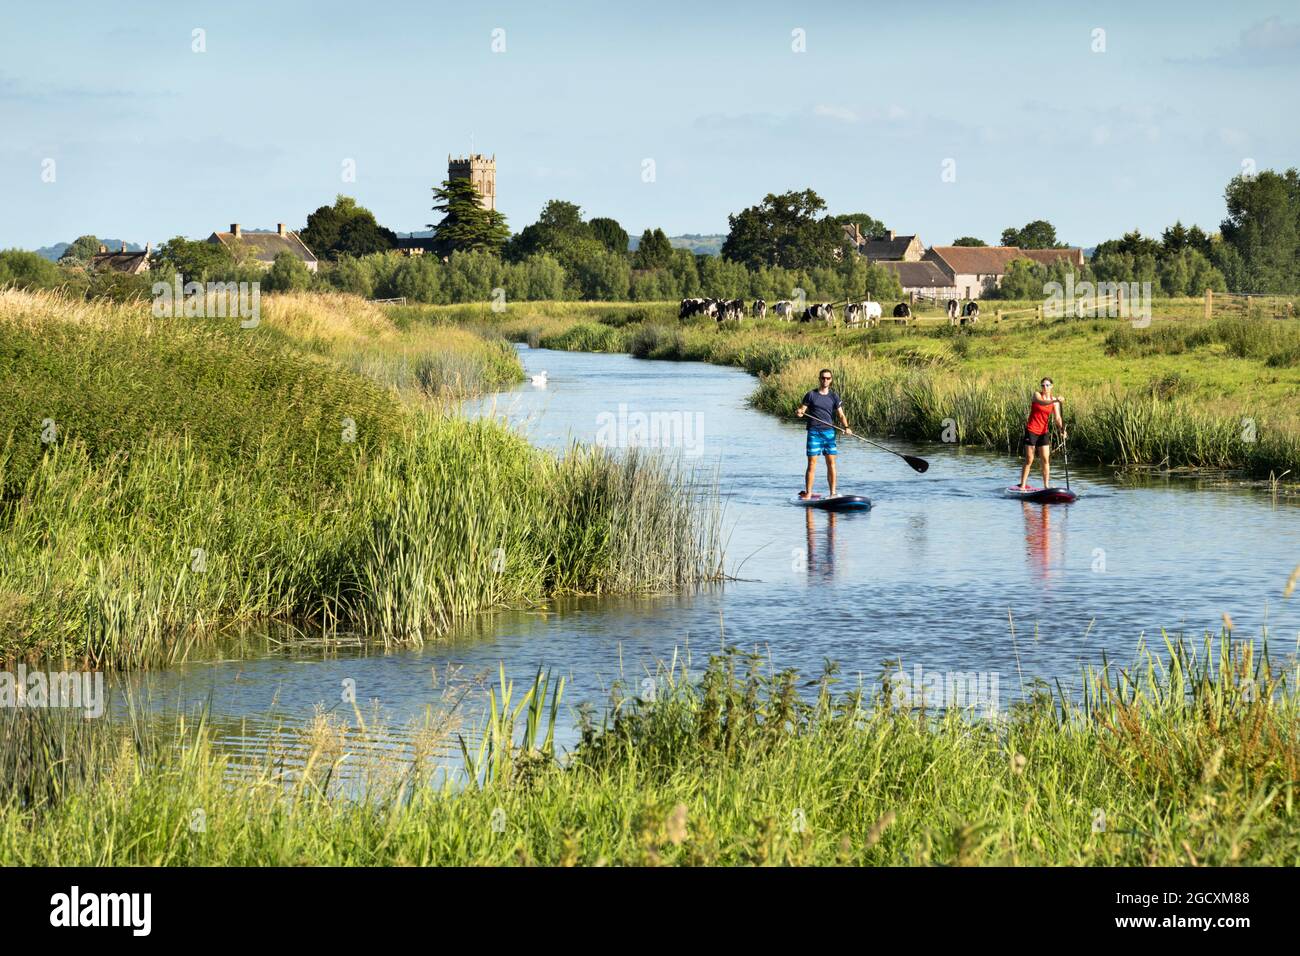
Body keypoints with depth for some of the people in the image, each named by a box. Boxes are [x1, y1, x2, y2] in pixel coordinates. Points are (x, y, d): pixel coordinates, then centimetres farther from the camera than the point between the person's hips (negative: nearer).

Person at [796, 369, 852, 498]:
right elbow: (802, 409, 3)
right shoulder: (811, 394, 4)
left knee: (831, 463, 0)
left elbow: (841, 415, 5)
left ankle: (833, 493, 4)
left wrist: (846, 427, -12)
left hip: (829, 431, 2)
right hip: (814, 432, -2)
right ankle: (808, 493, -1)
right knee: (812, 463, -5)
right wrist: (799, 413, -21)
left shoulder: (833, 397, 9)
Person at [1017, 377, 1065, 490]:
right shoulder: (1037, 395, -7)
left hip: (1044, 432, 3)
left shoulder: (1054, 400, 2)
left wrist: (1062, 429, -23)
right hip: (1031, 431, -3)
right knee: (1029, 460, -2)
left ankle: (1047, 486, 2)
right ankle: (1022, 486, 4)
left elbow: (1057, 418, -5)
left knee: (1046, 460, -2)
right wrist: (1054, 401, -48)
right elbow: (1041, 402, -30)